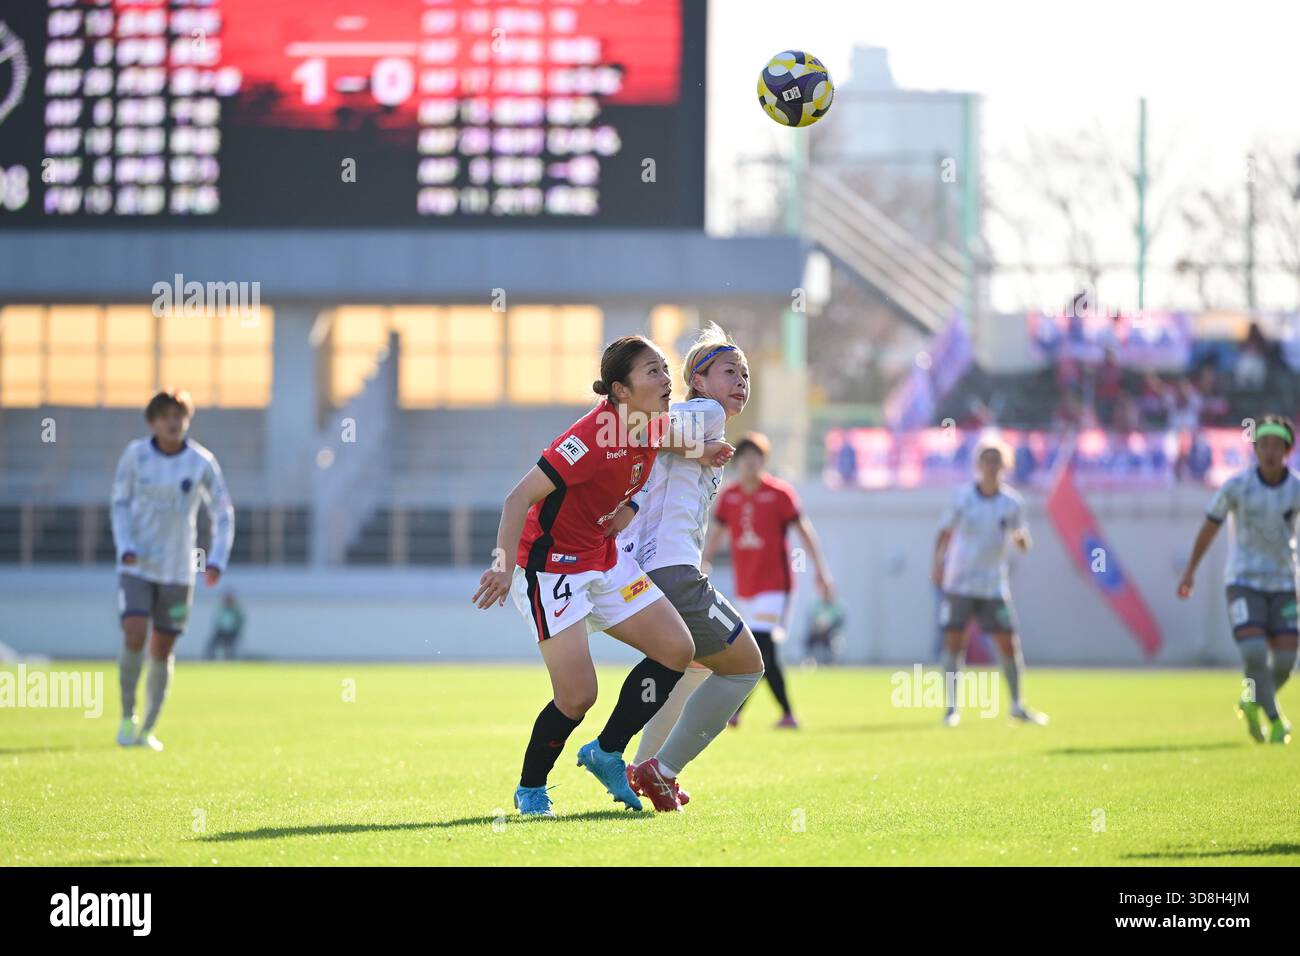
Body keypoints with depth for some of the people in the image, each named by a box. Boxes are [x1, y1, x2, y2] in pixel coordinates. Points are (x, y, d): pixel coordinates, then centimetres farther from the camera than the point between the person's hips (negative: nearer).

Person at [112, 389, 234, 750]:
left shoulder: (202, 462, -6)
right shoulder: (135, 455, -6)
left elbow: (223, 514, 3)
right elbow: (121, 502, 6)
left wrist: (217, 560, -9)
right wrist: (125, 547, -9)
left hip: (178, 570, 1)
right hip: (137, 566, -1)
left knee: (162, 650, 4)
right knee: (134, 637, -17)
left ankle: (148, 729, 17)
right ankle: (127, 716, 2)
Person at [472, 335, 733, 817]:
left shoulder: (648, 427, -3)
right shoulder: (592, 436, -27)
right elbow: (520, 497, -29)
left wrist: (697, 448, 6)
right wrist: (503, 565, -40)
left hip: (603, 560, 9)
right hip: (550, 567, -9)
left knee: (677, 651, 2)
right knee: (578, 696, -15)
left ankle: (606, 753, 16)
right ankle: (529, 790, 10)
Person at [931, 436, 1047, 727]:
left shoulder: (1012, 503, 0)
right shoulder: (962, 498, -3)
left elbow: (1023, 544, 3)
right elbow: (945, 533, 5)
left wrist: (1021, 538, -20)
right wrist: (938, 565, -7)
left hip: (994, 587, 1)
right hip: (959, 583, -1)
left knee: (1009, 643, -2)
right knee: (954, 643, -7)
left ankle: (1017, 705, 13)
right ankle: (951, 708, 2)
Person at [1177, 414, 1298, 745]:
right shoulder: (1236, 486, -9)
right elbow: (1210, 525, 4)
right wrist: (1190, 571, 8)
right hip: (1244, 581, -2)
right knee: (1254, 653, -20)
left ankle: (1252, 704, 28)